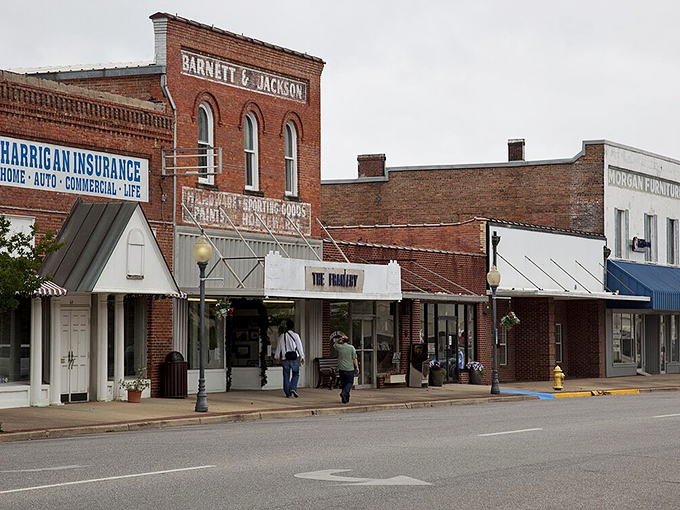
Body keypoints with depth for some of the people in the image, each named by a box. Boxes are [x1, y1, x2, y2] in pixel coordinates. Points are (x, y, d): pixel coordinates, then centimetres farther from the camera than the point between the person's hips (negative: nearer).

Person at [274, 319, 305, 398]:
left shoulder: (282, 336, 4)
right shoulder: (295, 335, -4)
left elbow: (279, 347, 12)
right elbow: (299, 347, -3)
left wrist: (277, 357, 25)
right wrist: (302, 357, 4)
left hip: (285, 359, 2)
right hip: (294, 358, -2)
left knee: (286, 376, 6)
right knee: (296, 375, 9)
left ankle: (288, 393, 5)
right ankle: (293, 388, -11)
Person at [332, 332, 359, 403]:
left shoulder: (339, 347, -3)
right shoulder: (351, 347, -4)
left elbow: (334, 344, 21)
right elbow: (354, 359, -5)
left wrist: (338, 339, 7)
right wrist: (357, 367, 0)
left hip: (341, 369, 2)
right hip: (350, 369, -2)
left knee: (343, 383, 12)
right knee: (350, 382, 7)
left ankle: (345, 399, 13)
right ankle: (344, 392, -19)